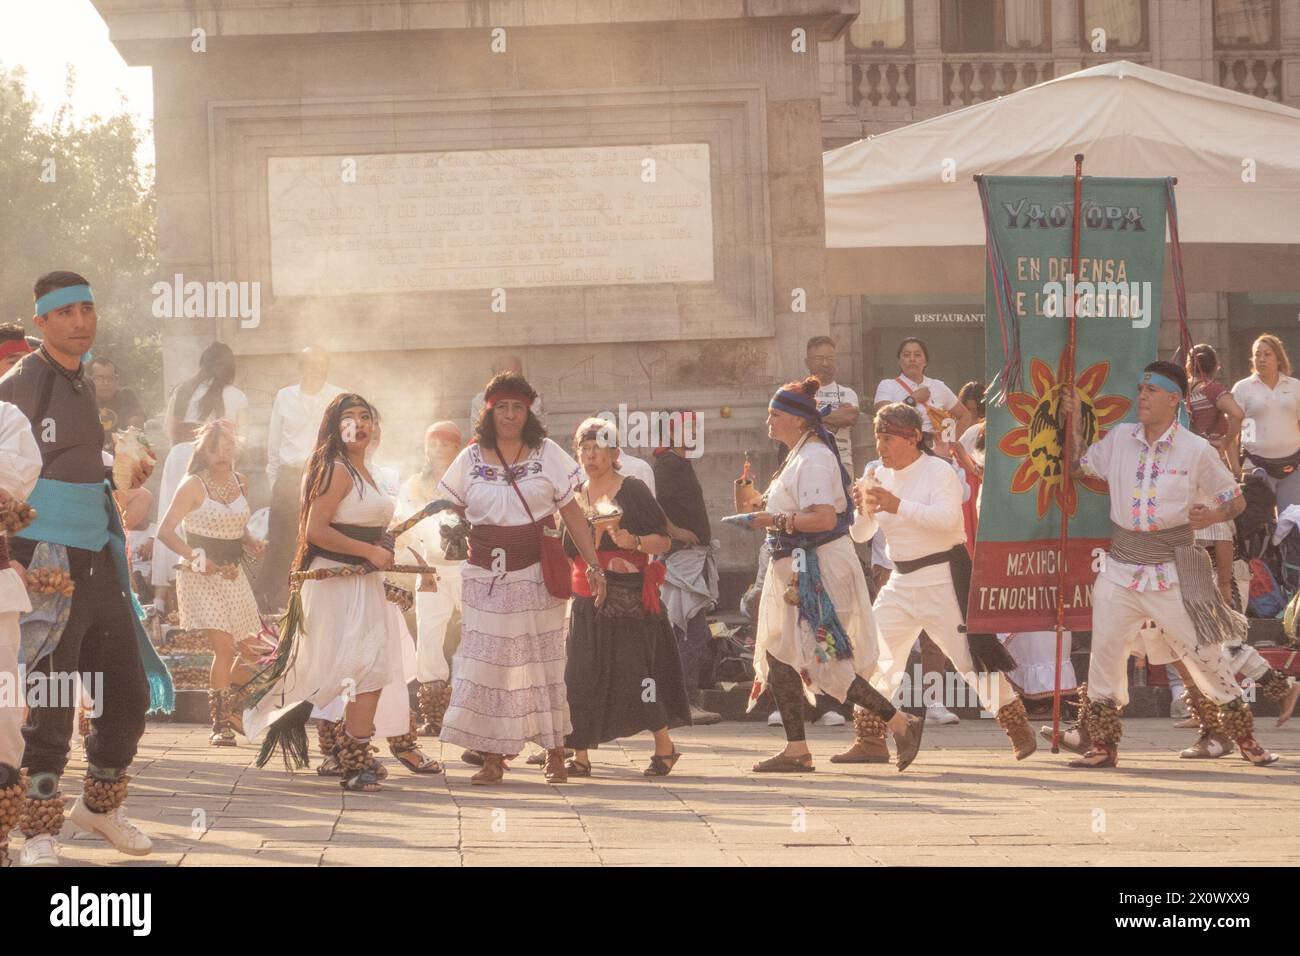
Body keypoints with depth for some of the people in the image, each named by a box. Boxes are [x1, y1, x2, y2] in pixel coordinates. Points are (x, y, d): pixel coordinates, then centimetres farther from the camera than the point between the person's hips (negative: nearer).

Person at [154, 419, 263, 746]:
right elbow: (165, 531, -11)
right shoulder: (193, 486, -8)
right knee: (224, 646, -19)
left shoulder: (240, 483, 10)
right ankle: (221, 725, -12)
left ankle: (229, 711, 25)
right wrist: (197, 559, -20)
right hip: (201, 577, -6)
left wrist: (250, 543, 4)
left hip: (233, 575, 6)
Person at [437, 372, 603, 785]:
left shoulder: (547, 455, 4)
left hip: (537, 574, -1)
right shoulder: (471, 460, 6)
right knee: (487, 662, -2)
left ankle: (555, 754, 12)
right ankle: (492, 758, 3)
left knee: (544, 661, 3)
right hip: (486, 577, 1)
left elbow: (572, 513, 6)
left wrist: (594, 565, 1)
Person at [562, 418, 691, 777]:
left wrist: (634, 542, -20)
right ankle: (580, 756, -1)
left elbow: (664, 540, -4)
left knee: (635, 670, -8)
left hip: (629, 596, -5)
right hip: (587, 598, 5)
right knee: (580, 675, -4)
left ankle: (664, 746, 7)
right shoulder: (575, 495, 15)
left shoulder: (633, 490, 0)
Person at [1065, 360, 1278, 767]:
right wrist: (1075, 422, 8)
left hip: (1171, 576, -4)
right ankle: (1101, 745, 13)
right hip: (1120, 570, 4)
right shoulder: (1119, 439, 5)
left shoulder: (1197, 451, -6)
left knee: (1204, 654, -1)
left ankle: (1245, 739, 11)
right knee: (1104, 656, 3)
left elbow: (1235, 499, 1)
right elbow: (1079, 464, 21)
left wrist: (1211, 516, -19)